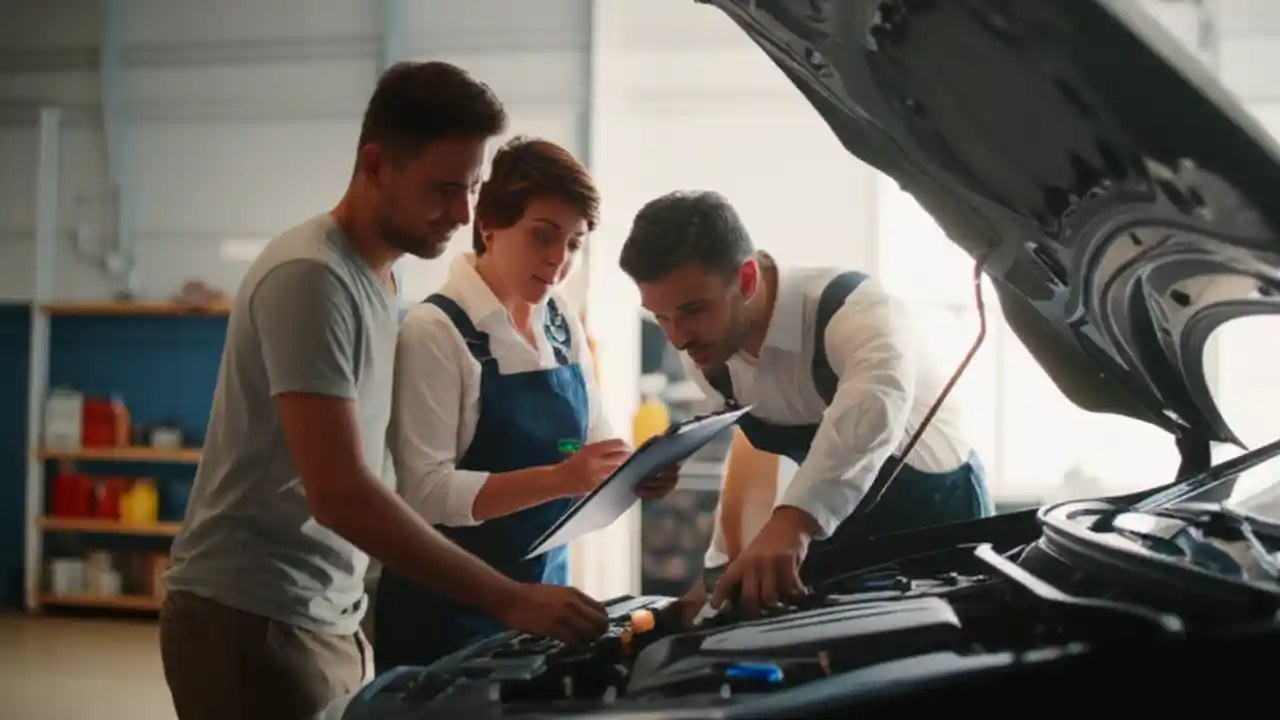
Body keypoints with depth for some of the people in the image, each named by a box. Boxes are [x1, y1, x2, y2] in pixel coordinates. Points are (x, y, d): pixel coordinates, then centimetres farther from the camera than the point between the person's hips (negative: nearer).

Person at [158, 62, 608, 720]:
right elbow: (339, 494, -25)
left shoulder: (378, 278, 10)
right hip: (251, 624, -8)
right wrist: (508, 599, -25)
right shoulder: (309, 278, -18)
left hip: (329, 624, 8)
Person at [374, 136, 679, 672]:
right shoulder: (434, 331, -15)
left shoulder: (564, 326, 5)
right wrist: (559, 478, -30)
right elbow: (426, 491, -22)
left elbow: (591, 448, 12)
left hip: (545, 596, 7)